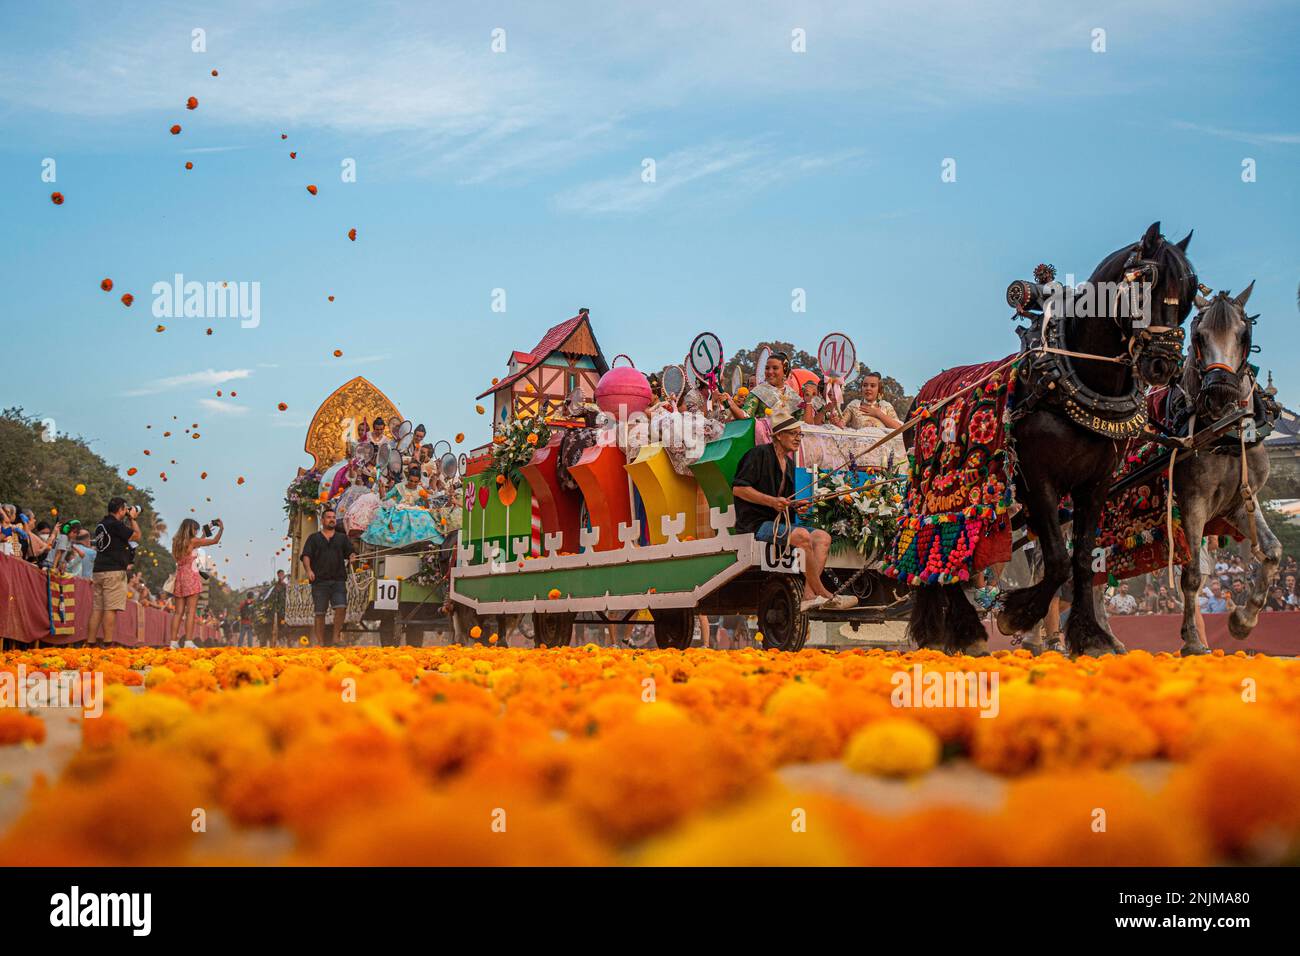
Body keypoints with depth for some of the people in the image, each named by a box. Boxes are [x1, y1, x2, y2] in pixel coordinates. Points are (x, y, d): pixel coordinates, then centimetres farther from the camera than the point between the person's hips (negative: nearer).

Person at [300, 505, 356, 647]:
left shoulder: (342, 538, 18)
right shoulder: (314, 538, 13)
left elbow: (351, 552, 9)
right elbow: (306, 556, 4)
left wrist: (352, 559, -15)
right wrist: (309, 570, -14)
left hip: (338, 580, 1)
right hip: (320, 581, -1)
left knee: (341, 607, -17)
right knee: (320, 612, 0)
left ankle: (335, 637, -9)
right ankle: (320, 642, 4)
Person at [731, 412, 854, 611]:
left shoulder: (789, 462, 20)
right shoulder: (759, 454, -7)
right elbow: (738, 488, -15)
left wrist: (795, 505, 5)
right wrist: (772, 501, -21)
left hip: (778, 523, 9)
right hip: (754, 524, -9)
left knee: (822, 537, -7)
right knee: (802, 535, -29)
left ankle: (808, 595, -21)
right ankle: (823, 594, -22)